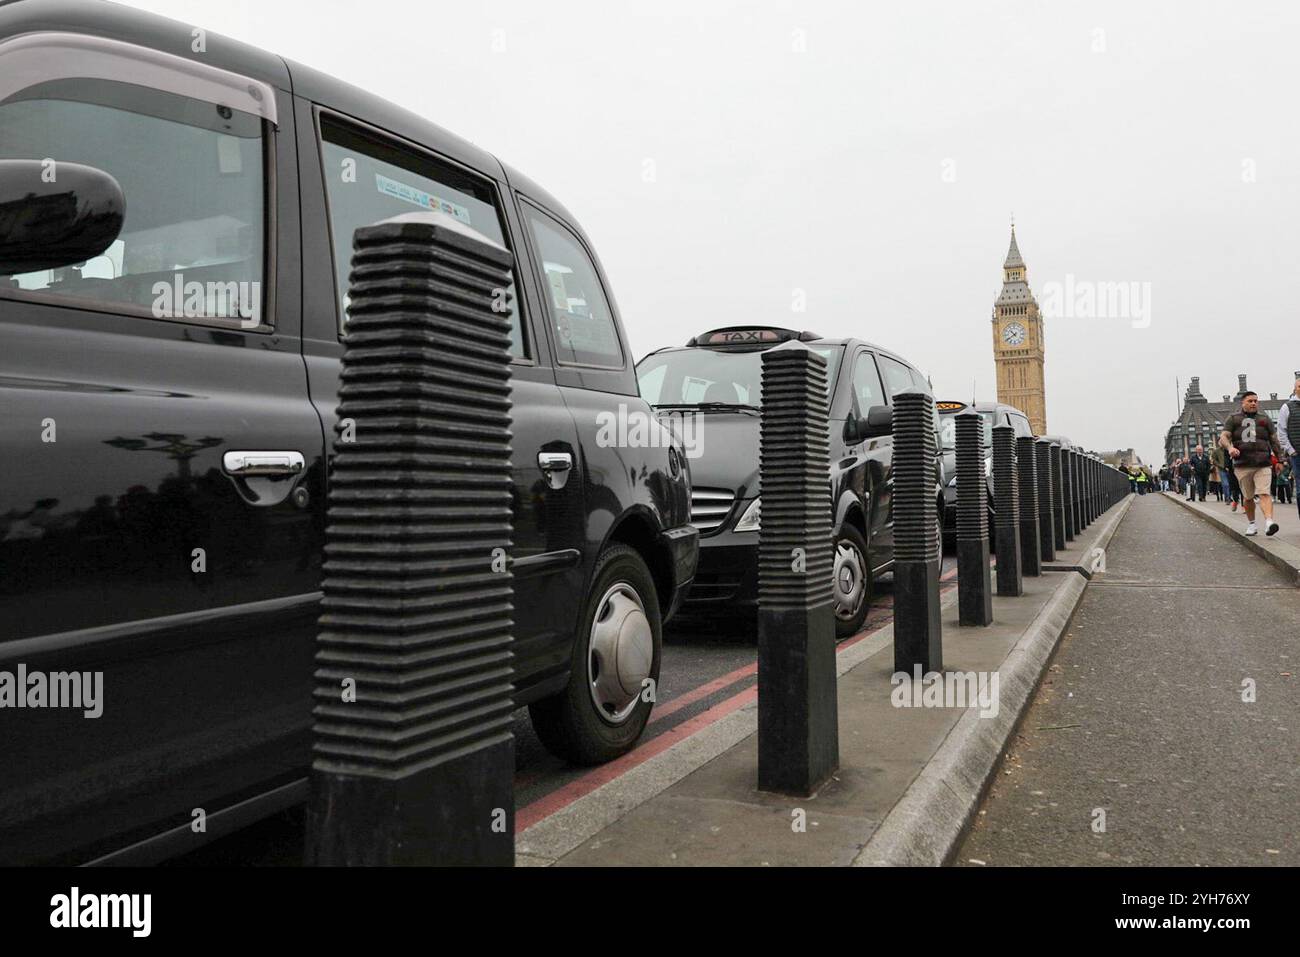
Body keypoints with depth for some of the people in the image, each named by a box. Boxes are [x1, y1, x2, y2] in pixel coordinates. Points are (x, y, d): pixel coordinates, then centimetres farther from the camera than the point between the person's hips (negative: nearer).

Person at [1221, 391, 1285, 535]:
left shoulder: (1265, 419, 16)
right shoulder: (1233, 419, 11)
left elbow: (1274, 440, 17)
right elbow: (1223, 437, 0)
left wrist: (1280, 459, 10)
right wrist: (1230, 447, -21)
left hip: (1263, 464, 0)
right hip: (1242, 465, 0)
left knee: (1264, 493, -16)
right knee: (1248, 497, 8)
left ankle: (1269, 522, -29)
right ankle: (1251, 524, 22)